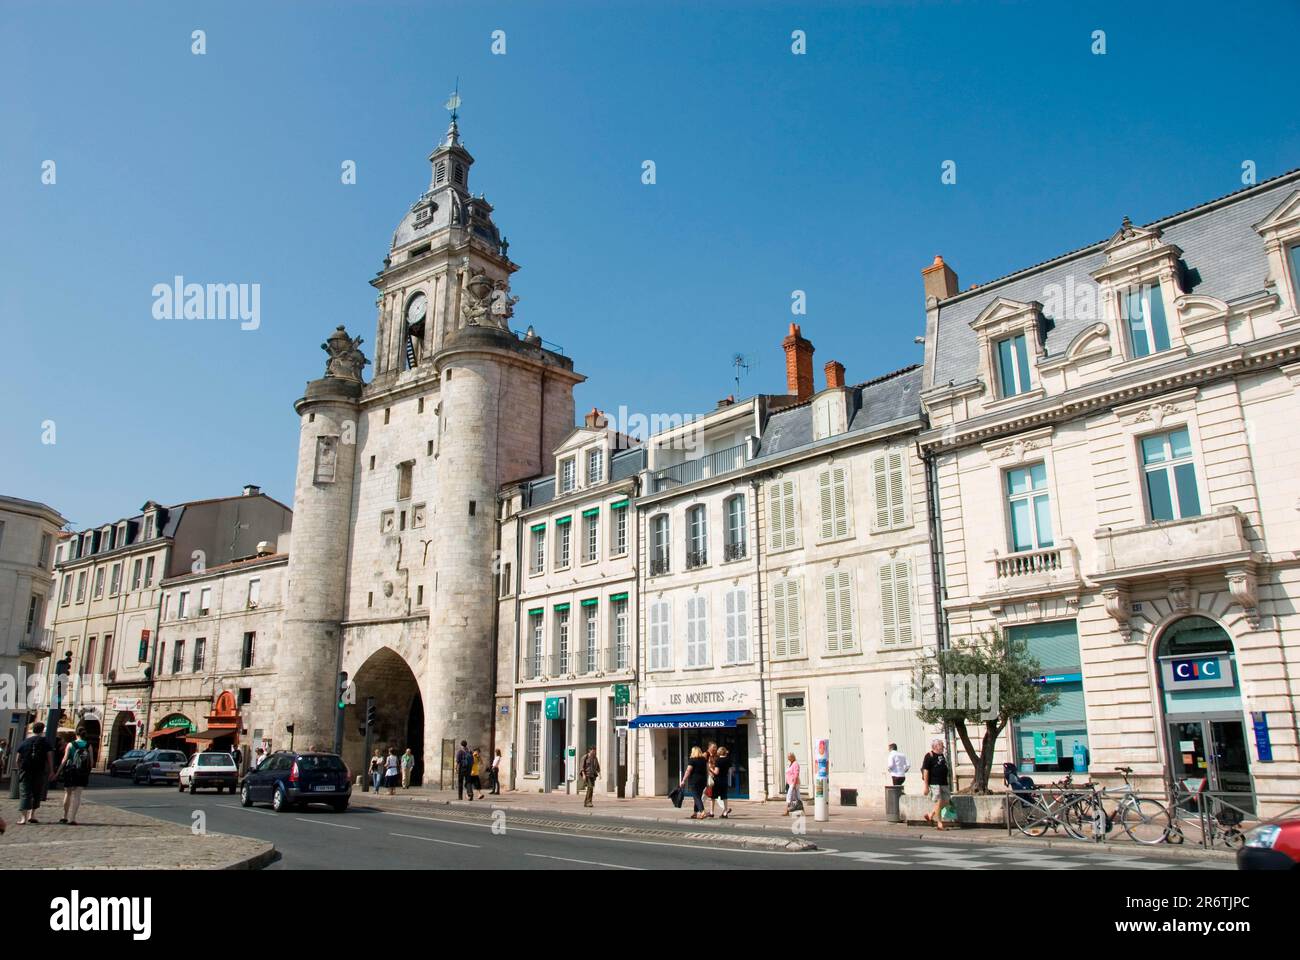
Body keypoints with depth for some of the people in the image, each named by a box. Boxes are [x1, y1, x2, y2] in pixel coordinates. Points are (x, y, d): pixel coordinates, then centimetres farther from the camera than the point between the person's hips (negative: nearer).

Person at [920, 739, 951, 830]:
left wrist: (946, 782, 22)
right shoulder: (929, 756, -9)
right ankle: (939, 823, 2)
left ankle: (930, 815, 22)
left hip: (943, 783, 8)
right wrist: (926, 785, -17)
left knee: (945, 801, 8)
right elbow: (925, 770, -13)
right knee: (938, 802, -7)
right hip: (934, 783, -8)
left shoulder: (942, 756, 16)